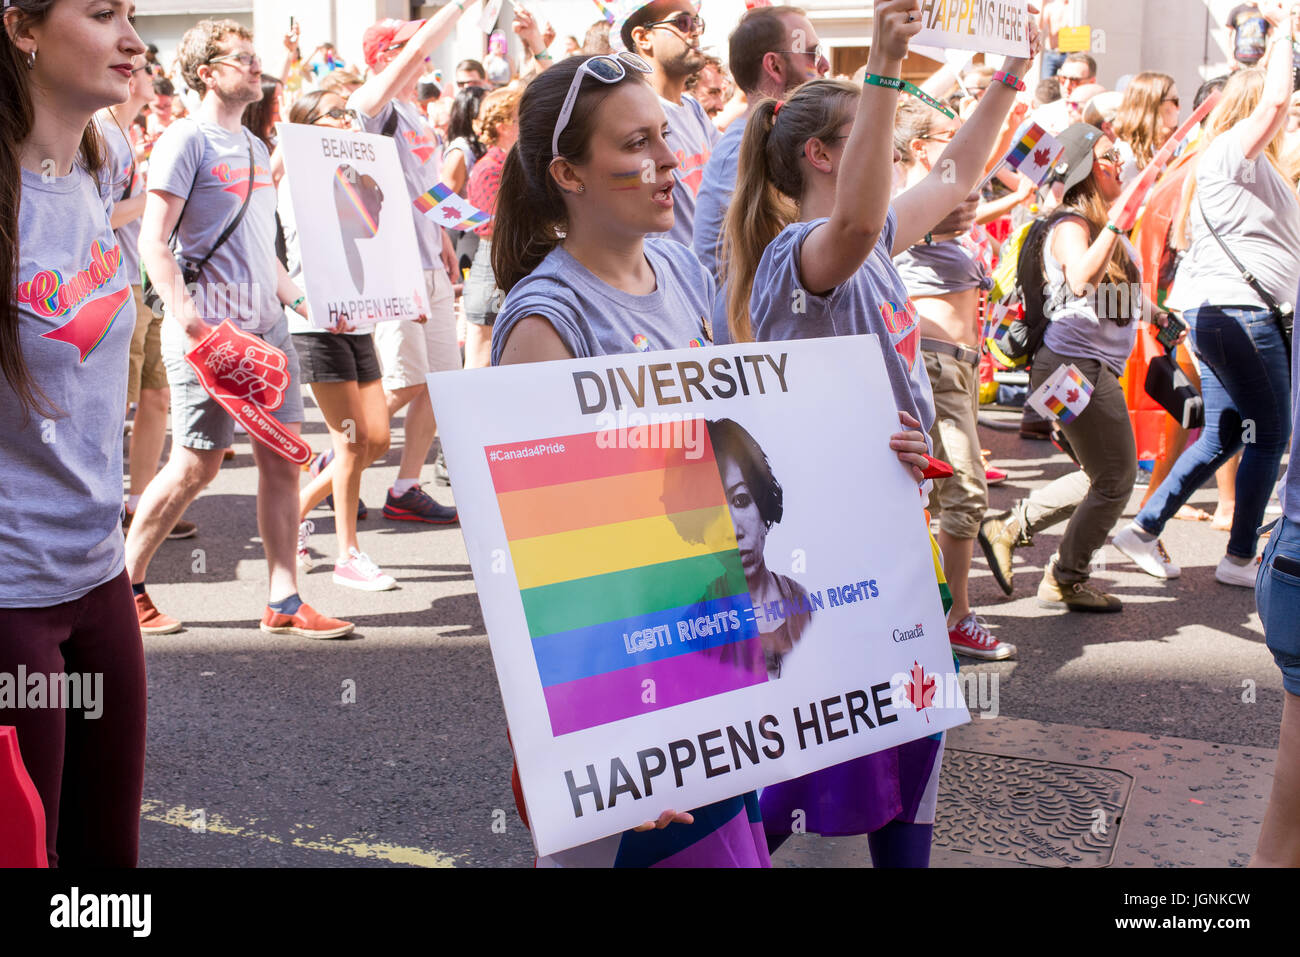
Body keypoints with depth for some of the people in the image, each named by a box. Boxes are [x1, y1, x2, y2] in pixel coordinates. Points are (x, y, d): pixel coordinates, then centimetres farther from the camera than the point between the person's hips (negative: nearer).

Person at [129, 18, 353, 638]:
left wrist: (302, 301, 14)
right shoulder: (186, 140, -7)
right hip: (209, 331, -7)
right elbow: (152, 243, -13)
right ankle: (125, 585, 16)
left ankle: (284, 602, 11)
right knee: (196, 467, -3)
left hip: (266, 327, 8)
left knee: (283, 459, 4)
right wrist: (189, 321, -23)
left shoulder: (256, 148, 17)